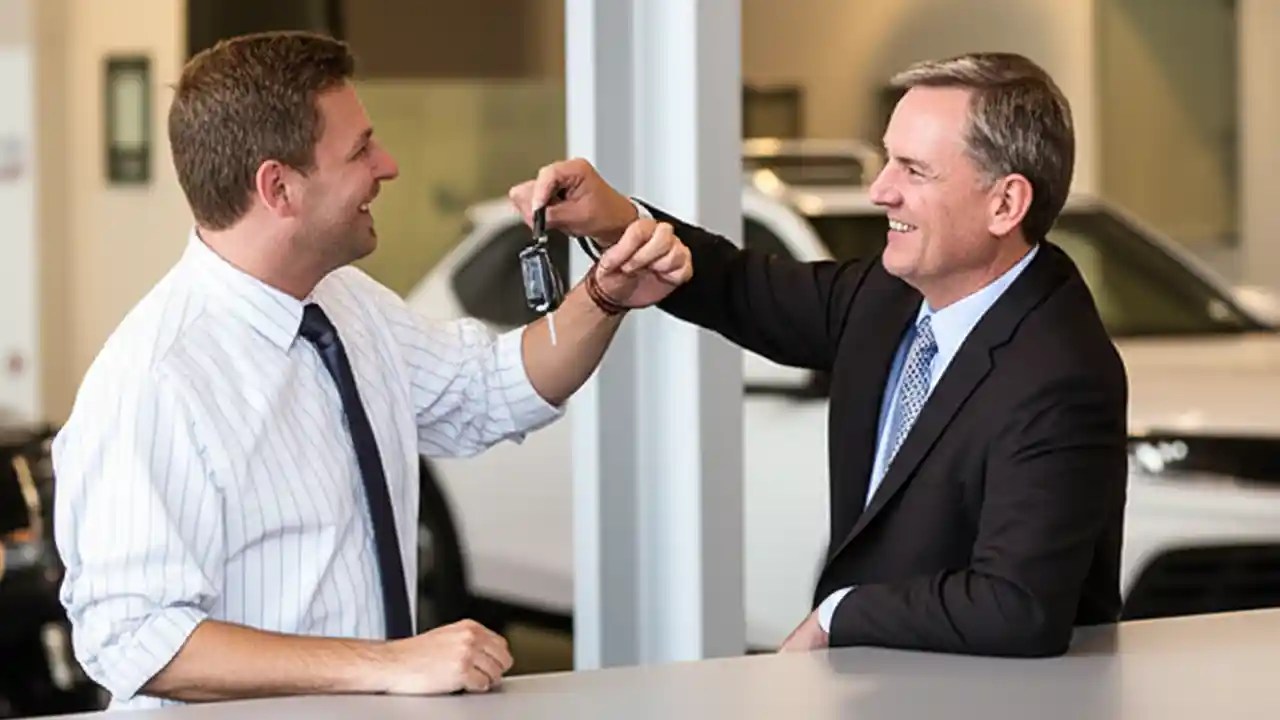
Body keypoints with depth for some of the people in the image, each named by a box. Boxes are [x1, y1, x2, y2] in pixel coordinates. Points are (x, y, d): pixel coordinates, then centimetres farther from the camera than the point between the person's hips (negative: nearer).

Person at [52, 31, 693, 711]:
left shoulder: (350, 300, 7)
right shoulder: (154, 382, -18)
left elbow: (499, 388, 23)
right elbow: (134, 642, -21)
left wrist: (606, 298, 4)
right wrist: (388, 665, -25)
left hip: (378, 707, 6)